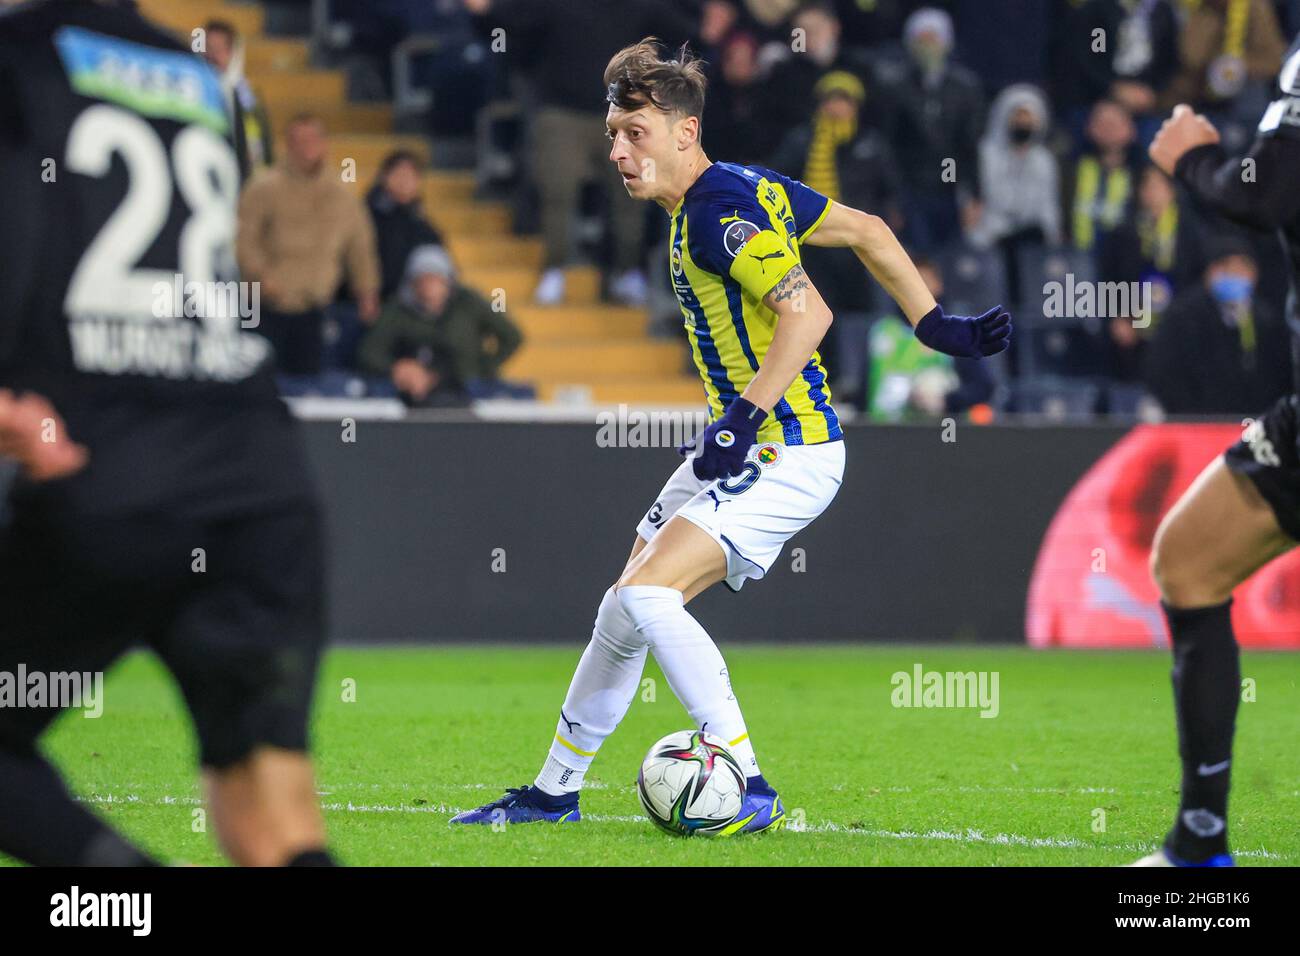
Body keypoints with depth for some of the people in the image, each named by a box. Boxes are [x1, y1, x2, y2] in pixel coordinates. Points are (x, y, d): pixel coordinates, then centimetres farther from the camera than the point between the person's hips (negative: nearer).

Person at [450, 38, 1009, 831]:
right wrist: (935, 325, 16)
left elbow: (806, 311, -28)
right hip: (742, 447, 10)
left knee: (647, 594, -21)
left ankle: (750, 791, -19)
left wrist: (742, 422, -27)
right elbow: (868, 232, 17)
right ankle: (555, 792, 25)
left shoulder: (719, 212, -18)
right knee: (624, 610, 13)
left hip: (788, 453, -10)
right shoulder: (747, 188, 11)